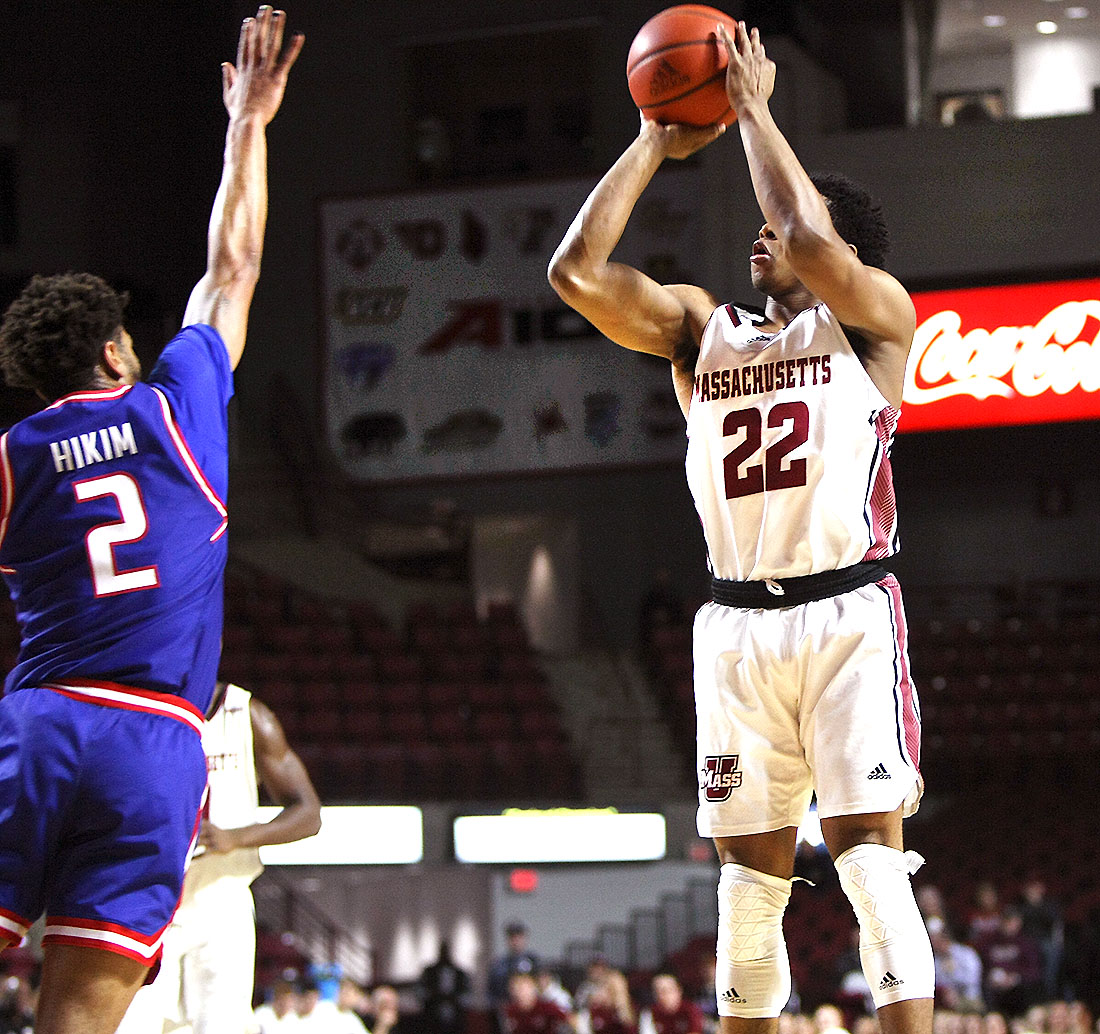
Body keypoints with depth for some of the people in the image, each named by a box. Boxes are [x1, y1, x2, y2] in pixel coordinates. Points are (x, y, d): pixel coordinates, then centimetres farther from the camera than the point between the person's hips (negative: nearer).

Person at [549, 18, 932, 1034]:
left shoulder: (873, 314, 2)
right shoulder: (700, 325, 15)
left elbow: (811, 244, -20)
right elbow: (578, 272, 2)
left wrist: (753, 110, -8)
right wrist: (655, 143, 6)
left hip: (850, 614, -4)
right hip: (738, 625, 4)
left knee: (869, 852, -12)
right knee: (753, 870, 6)